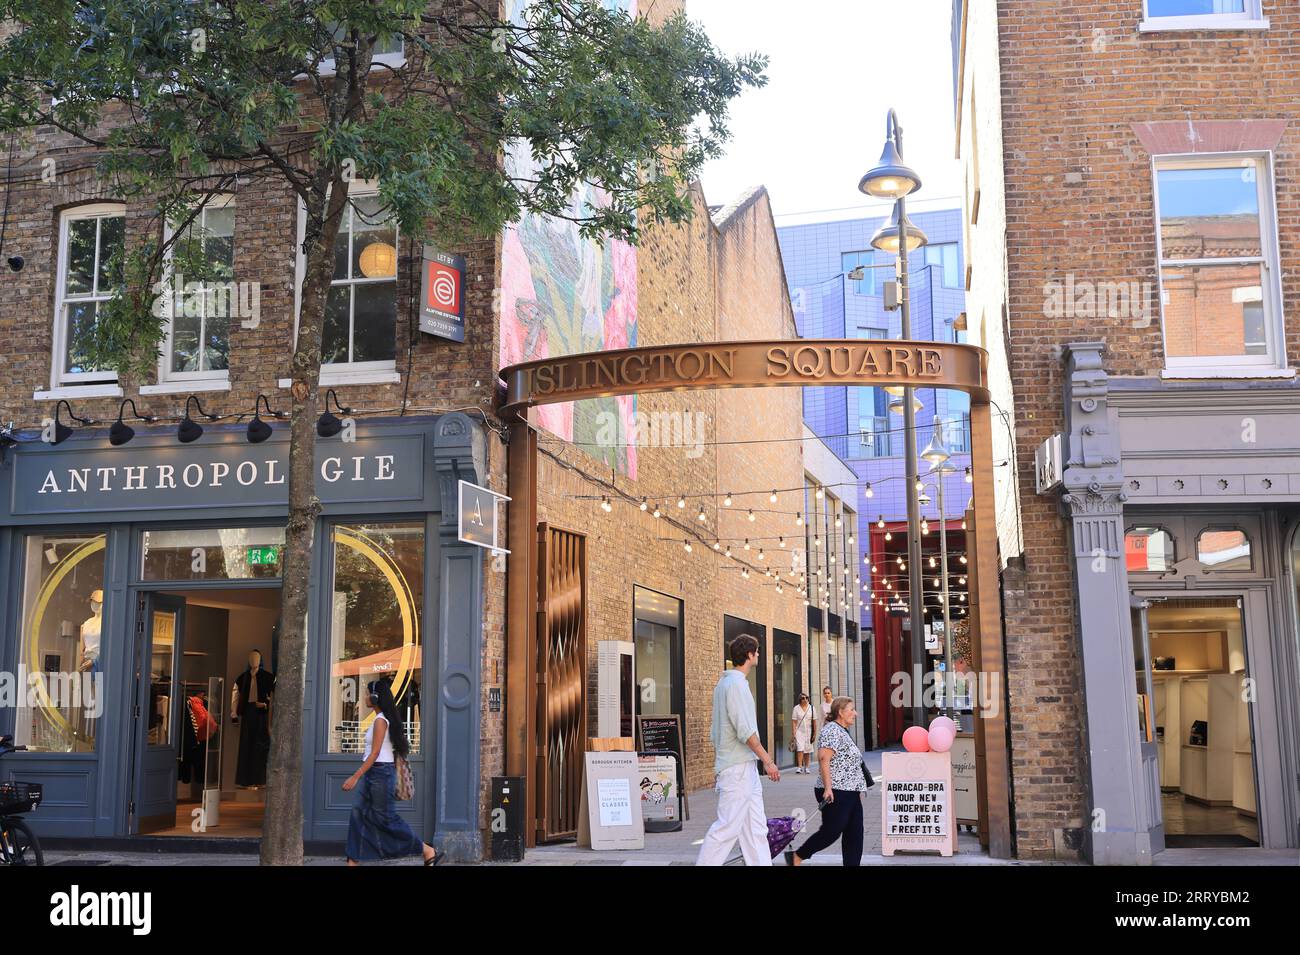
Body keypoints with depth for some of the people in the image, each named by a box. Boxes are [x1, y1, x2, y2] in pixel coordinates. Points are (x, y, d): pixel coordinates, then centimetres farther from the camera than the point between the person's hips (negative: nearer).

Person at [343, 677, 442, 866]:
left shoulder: (380, 720, -15)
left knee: (386, 817, -5)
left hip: (380, 772, -10)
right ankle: (353, 861, 9)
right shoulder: (386, 718, 12)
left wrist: (356, 777, -20)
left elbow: (374, 753, -19)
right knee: (358, 814, 7)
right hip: (374, 773, 10)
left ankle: (429, 851, 1)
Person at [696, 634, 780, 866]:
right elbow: (745, 731, -20)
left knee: (756, 827, 9)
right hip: (737, 767, -10)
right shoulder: (736, 684, -15)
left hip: (746, 768, 10)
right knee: (728, 825, -7)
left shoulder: (724, 683, 17)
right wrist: (768, 761, -16)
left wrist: (717, 760, 22)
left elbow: (716, 733, 20)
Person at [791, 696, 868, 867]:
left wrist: (858, 787, 27)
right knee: (831, 831, -6)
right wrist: (828, 788, -28)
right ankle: (798, 857, 7)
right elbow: (824, 758, -23)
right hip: (836, 794, -10)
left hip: (850, 793, 10)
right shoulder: (832, 730, -12)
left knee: (854, 834, 6)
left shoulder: (843, 731, 19)